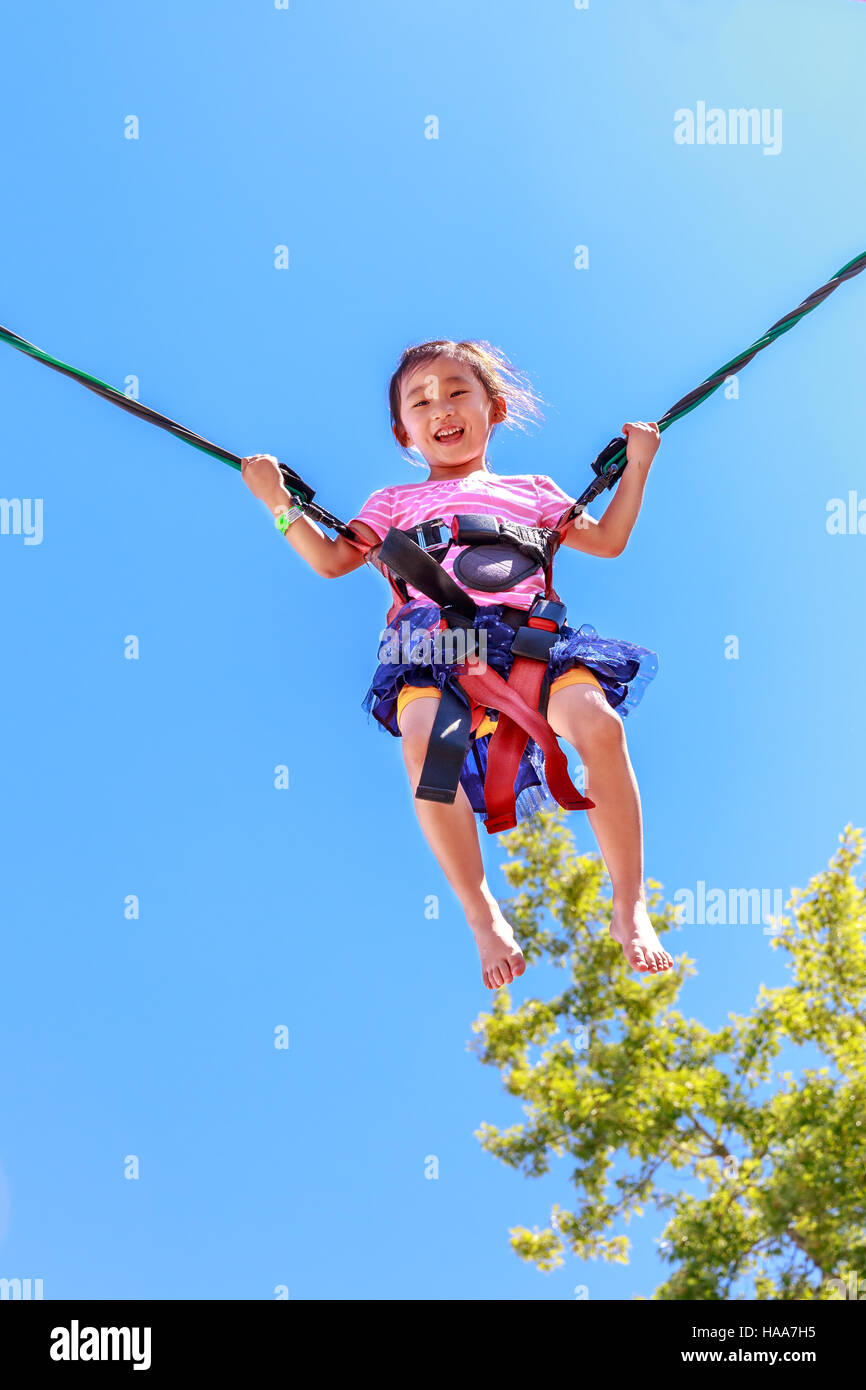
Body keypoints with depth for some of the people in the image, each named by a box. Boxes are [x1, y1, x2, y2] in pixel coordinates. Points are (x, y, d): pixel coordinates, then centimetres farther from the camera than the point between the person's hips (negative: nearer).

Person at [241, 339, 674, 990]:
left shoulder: (532, 490, 34)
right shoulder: (396, 502, 32)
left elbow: (608, 540, 30)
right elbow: (330, 560, 22)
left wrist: (637, 465, 26)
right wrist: (279, 501, 15)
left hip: (529, 628, 1)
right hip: (435, 627, -1)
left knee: (599, 722, -31)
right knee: (423, 737, -37)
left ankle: (630, 906, -18)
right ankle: (482, 913, -22)